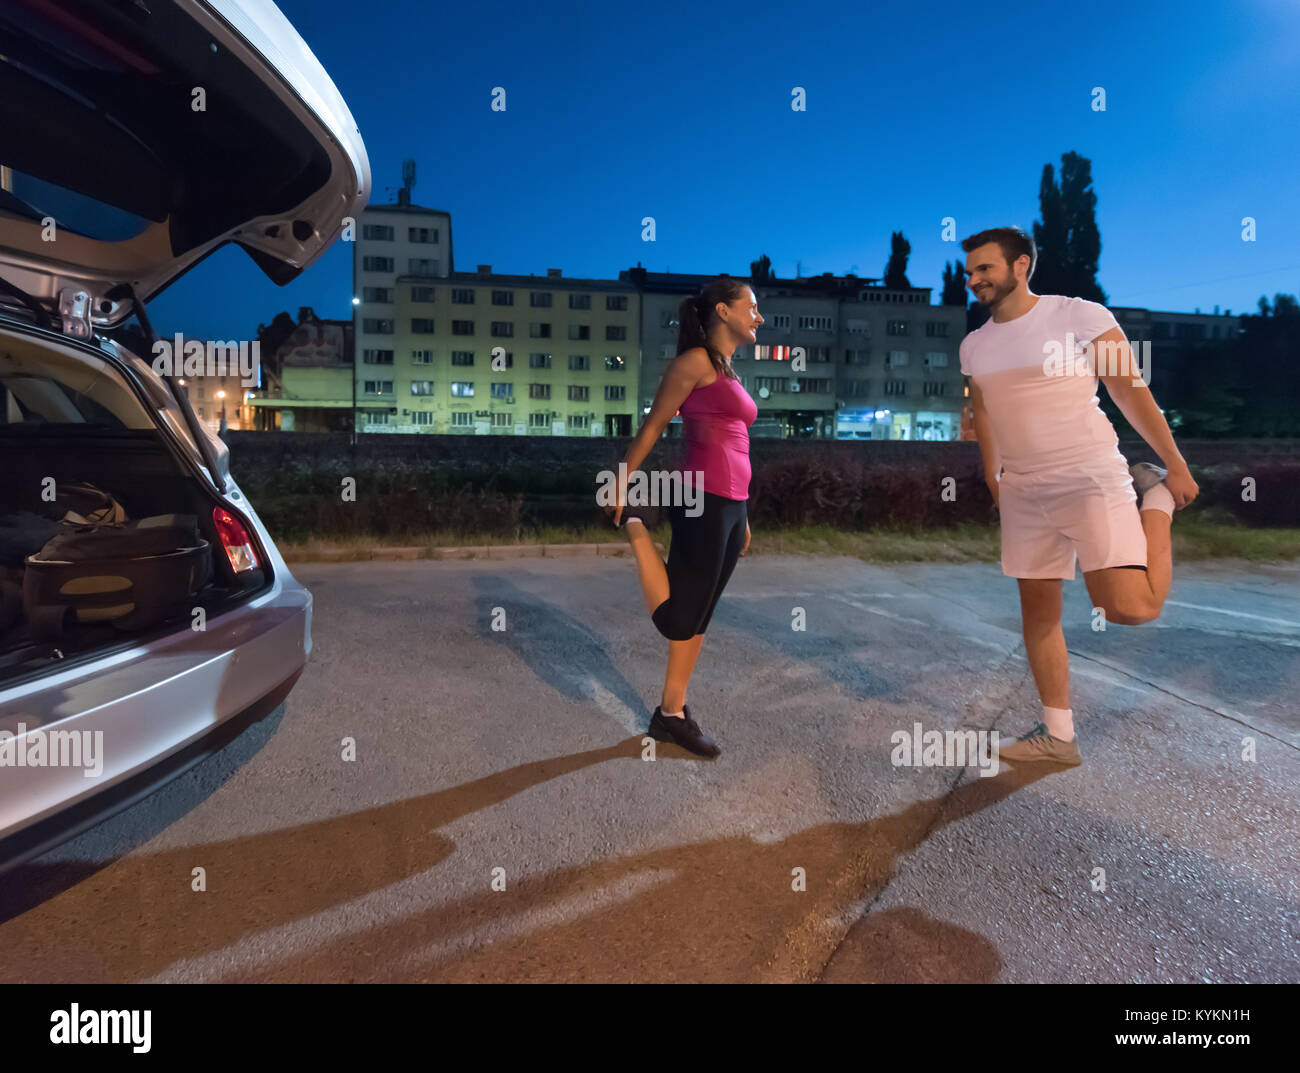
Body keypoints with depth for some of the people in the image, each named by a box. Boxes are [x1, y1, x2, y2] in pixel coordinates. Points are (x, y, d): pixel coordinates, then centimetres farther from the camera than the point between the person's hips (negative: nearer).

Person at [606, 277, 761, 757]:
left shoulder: (729, 375, 21)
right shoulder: (695, 361, -4)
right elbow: (653, 425, -5)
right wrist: (622, 481, -10)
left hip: (731, 505, 9)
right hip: (701, 500, -9)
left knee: (697, 616, 11)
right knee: (675, 615, -4)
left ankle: (672, 713, 20)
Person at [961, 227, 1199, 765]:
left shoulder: (1081, 316, -5)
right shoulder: (973, 346, 10)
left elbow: (1132, 392, -2)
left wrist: (1177, 465, 0)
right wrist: (992, 484, 19)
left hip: (1091, 478, -5)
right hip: (1022, 493, 5)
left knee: (1129, 608, -17)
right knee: (1037, 610, 6)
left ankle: (1155, 501, 12)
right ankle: (1058, 735, 18)